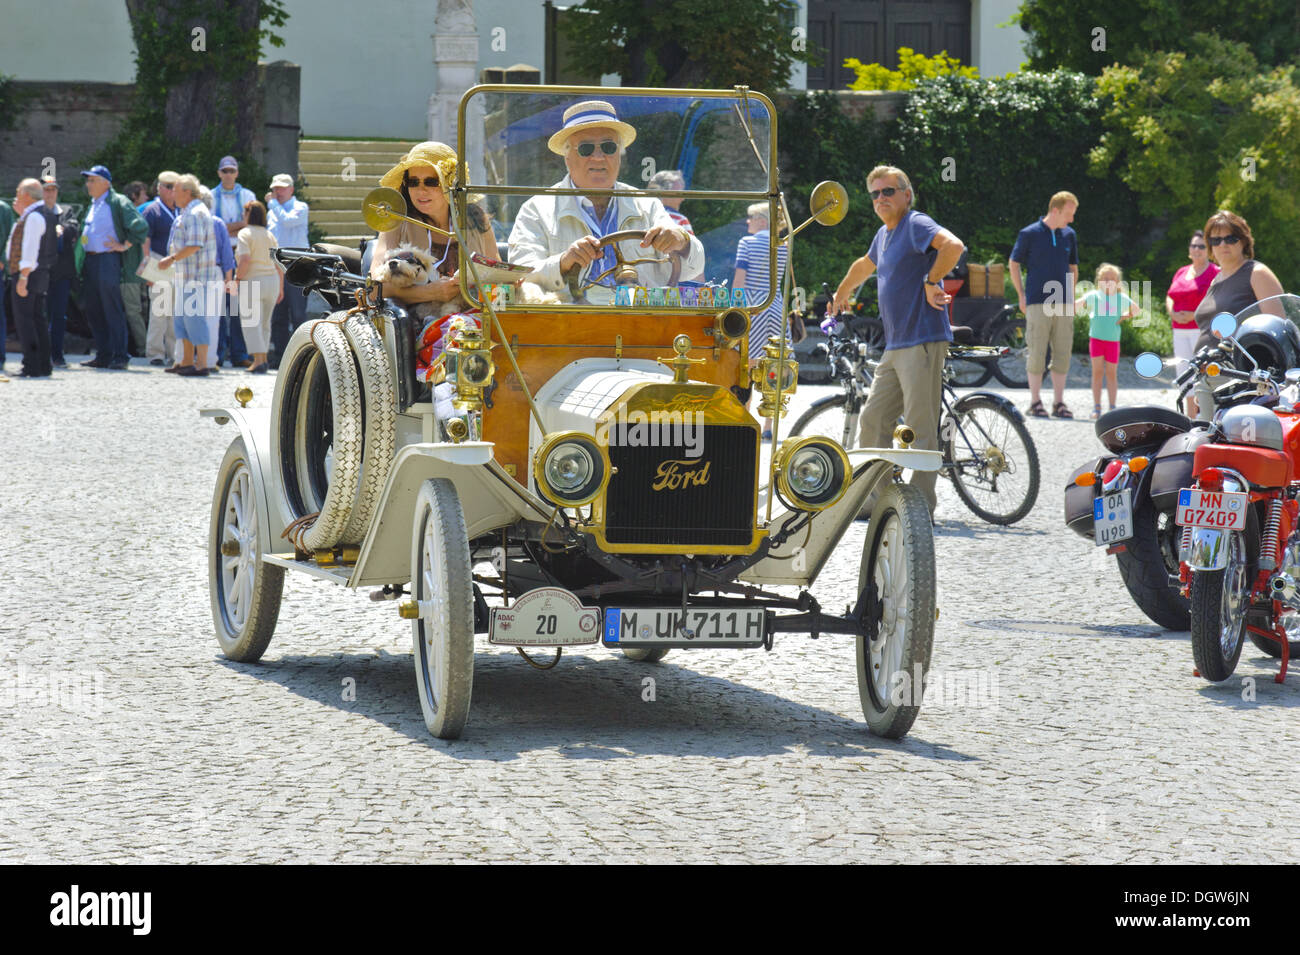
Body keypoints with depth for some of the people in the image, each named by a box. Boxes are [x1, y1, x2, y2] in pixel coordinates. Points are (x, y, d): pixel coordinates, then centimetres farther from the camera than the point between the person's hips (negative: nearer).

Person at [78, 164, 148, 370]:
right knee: (94, 311, 8)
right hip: (90, 261, 9)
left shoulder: (118, 203, -7)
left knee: (112, 311, -8)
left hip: (108, 259, -9)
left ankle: (119, 356, -6)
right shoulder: (93, 204, 19)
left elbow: (140, 226, -16)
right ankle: (103, 355, 13)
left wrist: (125, 246, -12)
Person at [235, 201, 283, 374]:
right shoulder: (270, 236, 14)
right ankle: (262, 359, 20)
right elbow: (279, 264, 12)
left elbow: (245, 259, -19)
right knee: (264, 323, 17)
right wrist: (281, 287, 16)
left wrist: (237, 279, -11)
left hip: (252, 281, -6)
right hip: (272, 281, 6)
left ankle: (259, 360, -19)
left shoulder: (244, 234, -5)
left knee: (251, 324, -7)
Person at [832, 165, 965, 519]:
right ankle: (871, 499, 15)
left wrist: (931, 281, -21)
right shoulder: (884, 234, 20)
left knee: (920, 427, -9)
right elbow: (864, 266, 41)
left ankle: (922, 506, -7)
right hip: (894, 346, 10)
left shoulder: (916, 225, -8)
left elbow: (953, 246, -28)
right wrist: (841, 295, 53)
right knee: (873, 421, 10)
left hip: (923, 341, -10)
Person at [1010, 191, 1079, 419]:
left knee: (1062, 353, 2)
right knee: (1037, 353, -4)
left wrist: (1071, 295, 12)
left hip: (1063, 304, 4)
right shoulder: (1029, 234, -1)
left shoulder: (1069, 235, 12)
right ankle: (1035, 402, 2)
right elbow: (1014, 264, 7)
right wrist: (1021, 295, 2)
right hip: (1038, 303, -4)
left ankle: (1058, 402, 7)